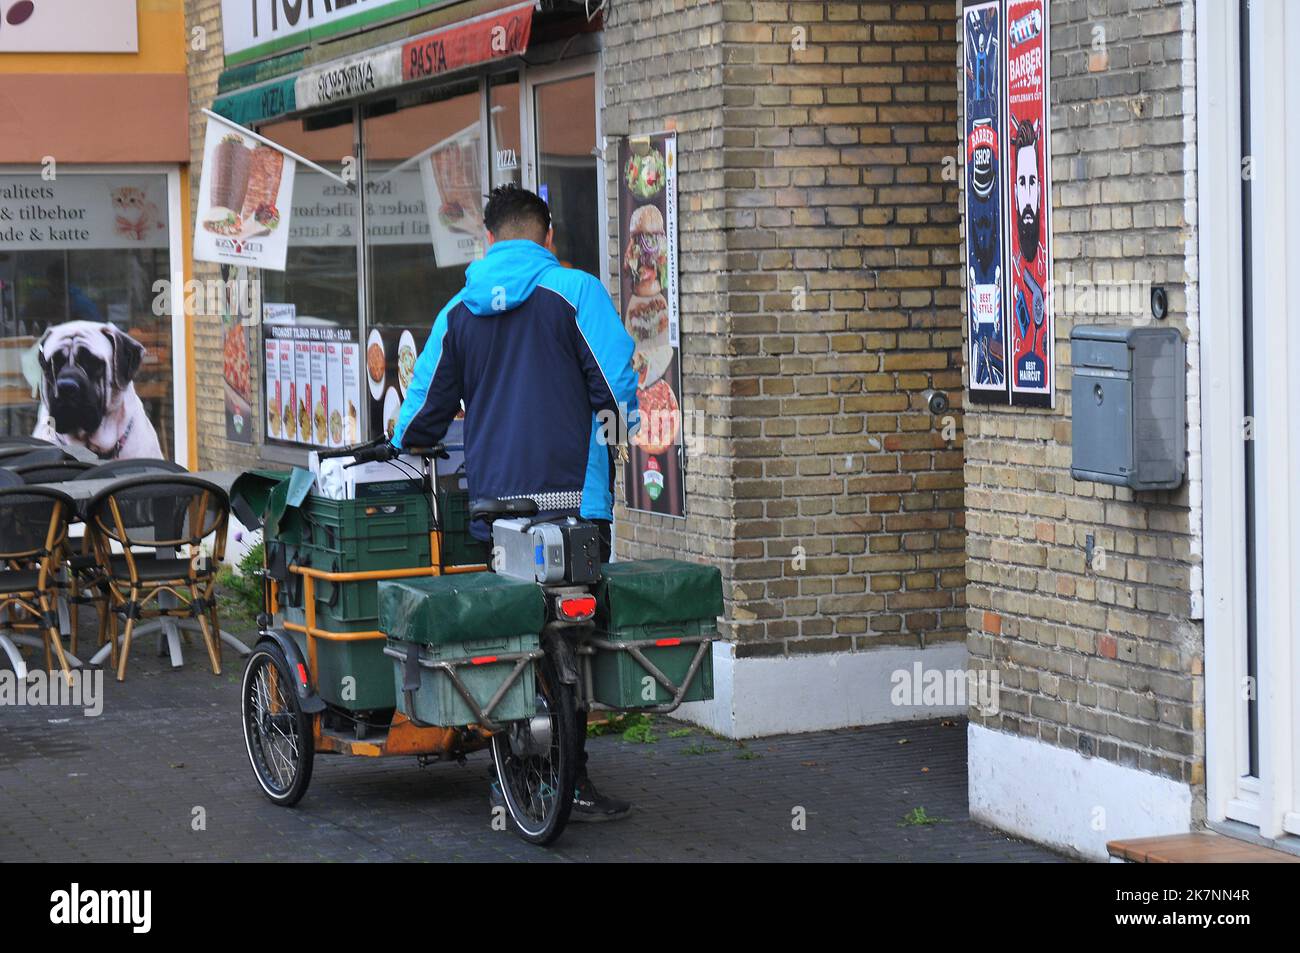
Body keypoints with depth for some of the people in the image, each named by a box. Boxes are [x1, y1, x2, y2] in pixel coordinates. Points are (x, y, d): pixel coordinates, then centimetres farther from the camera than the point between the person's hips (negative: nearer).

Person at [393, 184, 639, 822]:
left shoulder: (459, 311, 13)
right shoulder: (574, 291, -2)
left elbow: (423, 412, 17)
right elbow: (618, 389, -5)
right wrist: (607, 452, 13)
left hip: (490, 502, 5)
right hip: (570, 497, -4)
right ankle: (567, 783, -3)